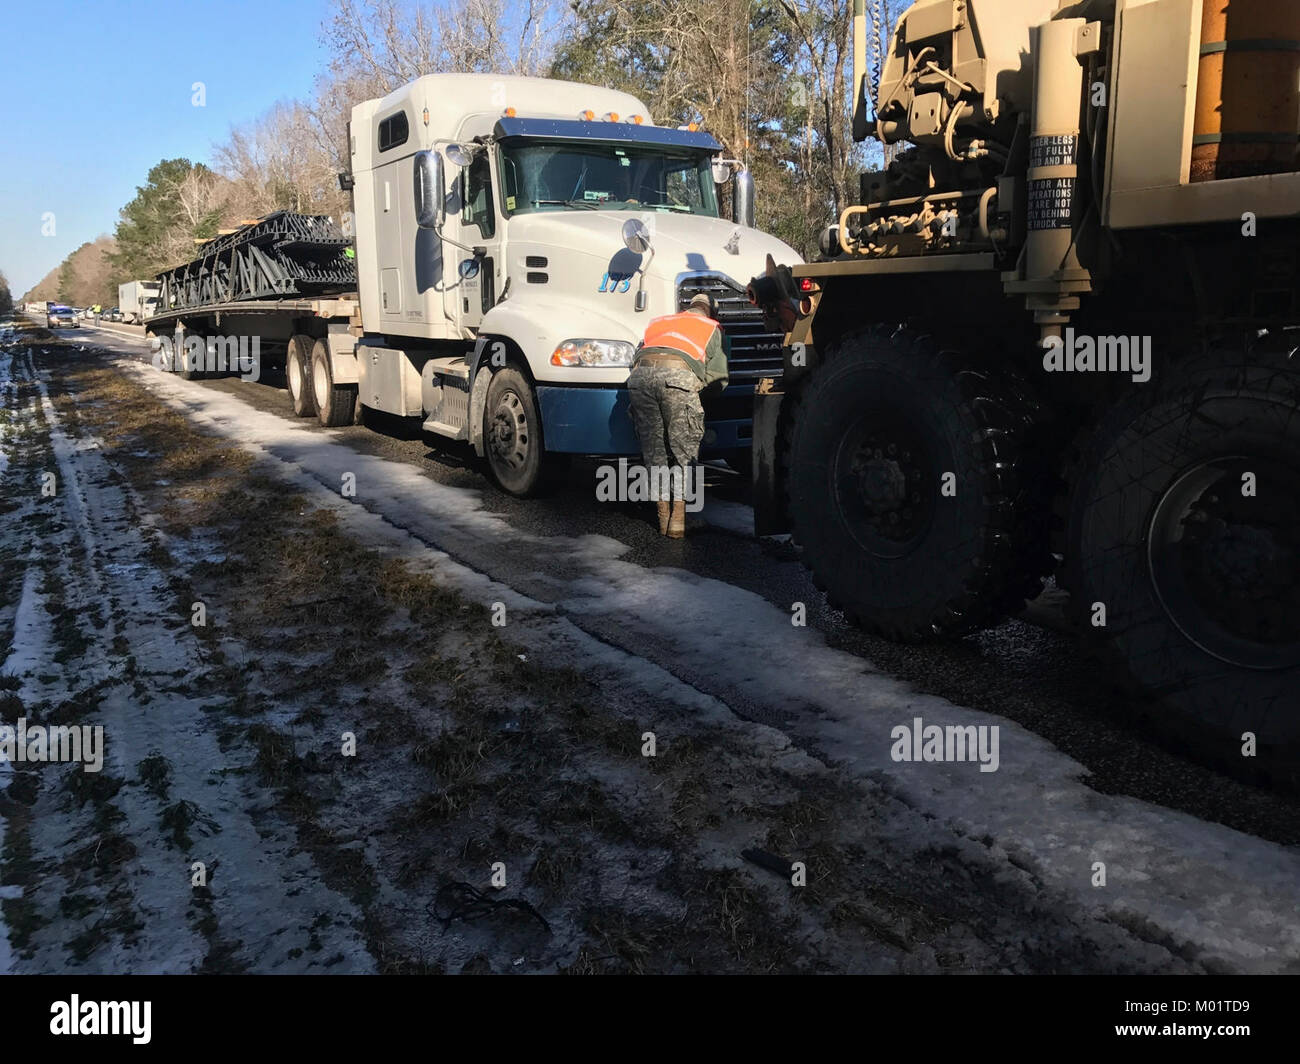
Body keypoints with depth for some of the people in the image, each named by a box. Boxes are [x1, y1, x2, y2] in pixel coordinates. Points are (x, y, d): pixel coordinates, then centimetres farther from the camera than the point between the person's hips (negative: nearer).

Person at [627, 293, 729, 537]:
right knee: (683, 449, 7)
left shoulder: (659, 322, 39)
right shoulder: (713, 329, 28)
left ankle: (663, 514, 13)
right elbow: (718, 379, 20)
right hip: (678, 375, -3)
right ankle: (678, 515, 0)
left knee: (653, 449, 13)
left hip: (640, 375, 4)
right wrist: (699, 382, 41)